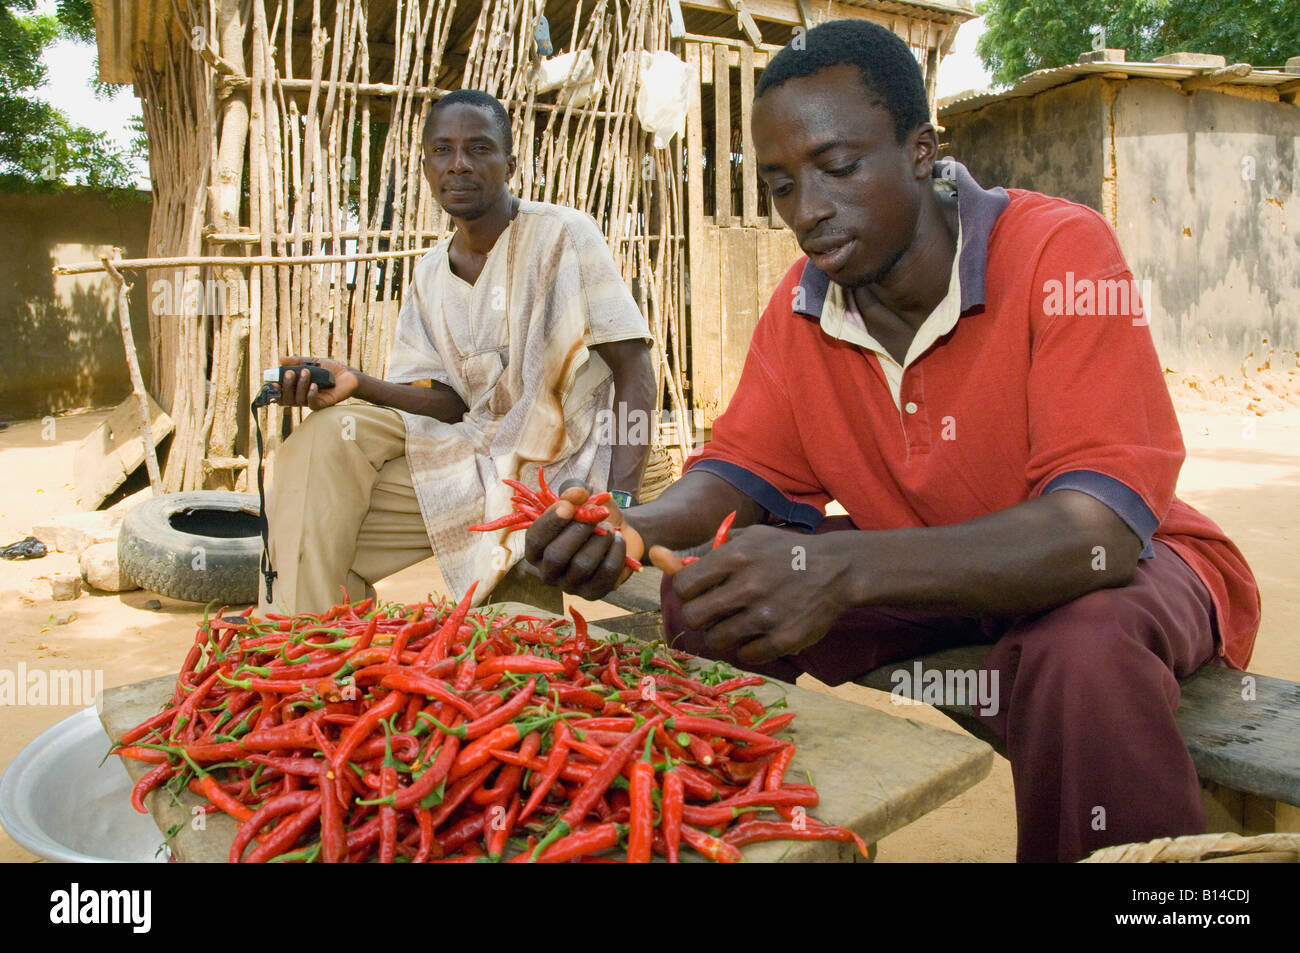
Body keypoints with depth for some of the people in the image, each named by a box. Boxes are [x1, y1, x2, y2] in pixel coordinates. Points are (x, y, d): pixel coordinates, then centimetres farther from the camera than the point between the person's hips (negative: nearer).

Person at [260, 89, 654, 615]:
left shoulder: (562, 234, -10)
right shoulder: (429, 277, 10)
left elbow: (636, 376, -14)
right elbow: (450, 401, 7)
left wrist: (619, 504, -25)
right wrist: (357, 384, -13)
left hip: (559, 473, -5)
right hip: (480, 452, 5)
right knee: (328, 435, -12)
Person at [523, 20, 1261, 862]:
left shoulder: (1060, 252, -24)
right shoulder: (799, 305, -6)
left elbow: (1100, 527, -33)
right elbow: (743, 469, -1)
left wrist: (845, 567, -48)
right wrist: (634, 531, -25)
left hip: (1106, 572, -4)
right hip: (925, 575, 5)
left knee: (1087, 646, -37)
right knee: (706, 599, -10)